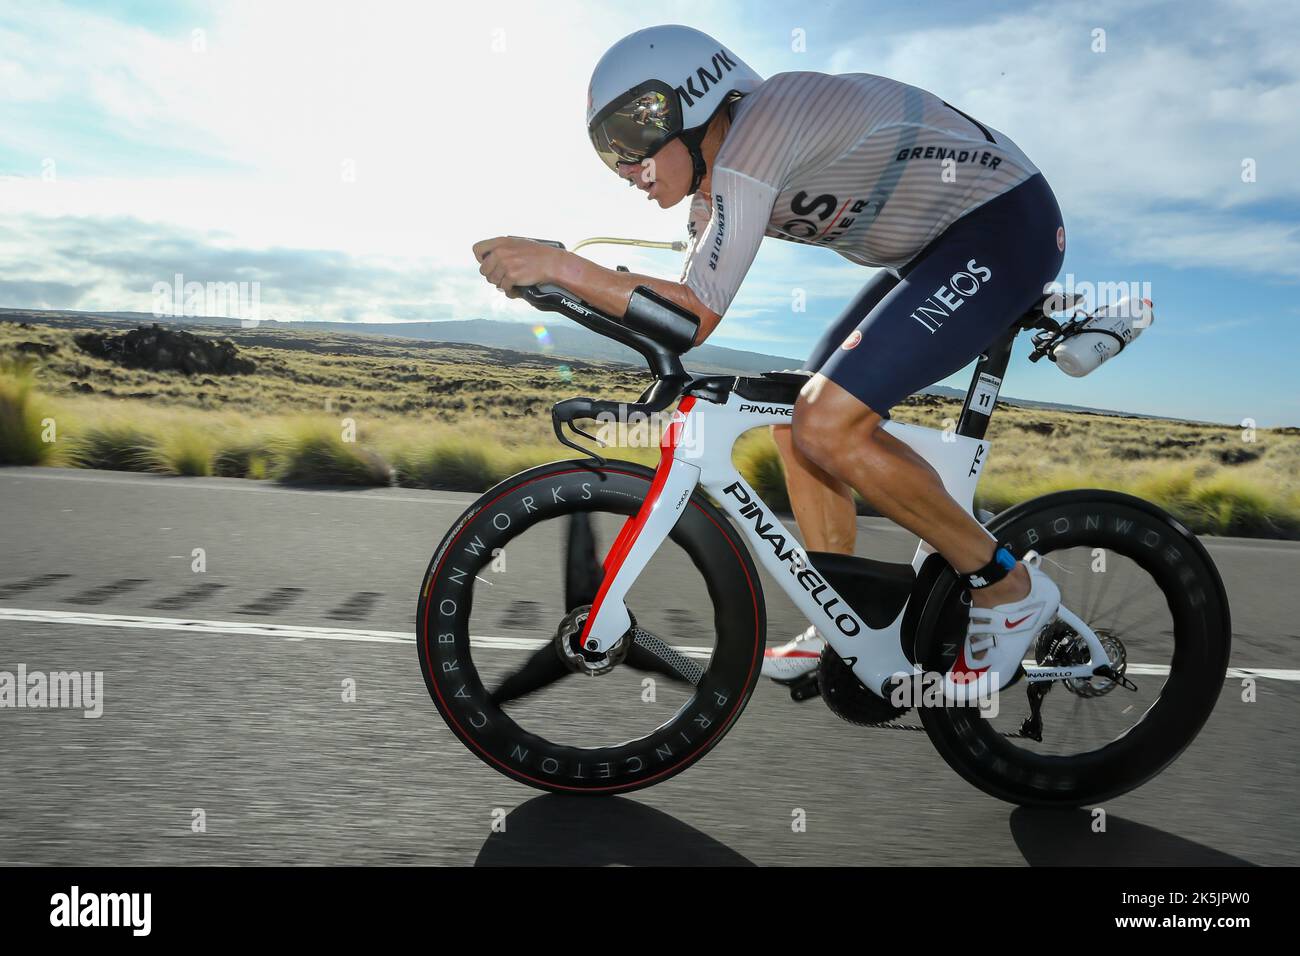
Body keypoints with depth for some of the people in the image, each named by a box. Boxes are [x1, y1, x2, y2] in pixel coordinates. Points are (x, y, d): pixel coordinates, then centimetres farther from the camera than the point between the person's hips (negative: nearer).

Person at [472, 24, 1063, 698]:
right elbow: (683, 305, 10)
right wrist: (559, 279, 2)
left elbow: (696, 318, -27)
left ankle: (1008, 587, -4)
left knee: (829, 425, -21)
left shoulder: (756, 129, -23)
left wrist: (559, 265, -25)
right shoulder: (716, 179, 6)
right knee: (797, 420, 4)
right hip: (938, 249, 10)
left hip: (1004, 225, -10)